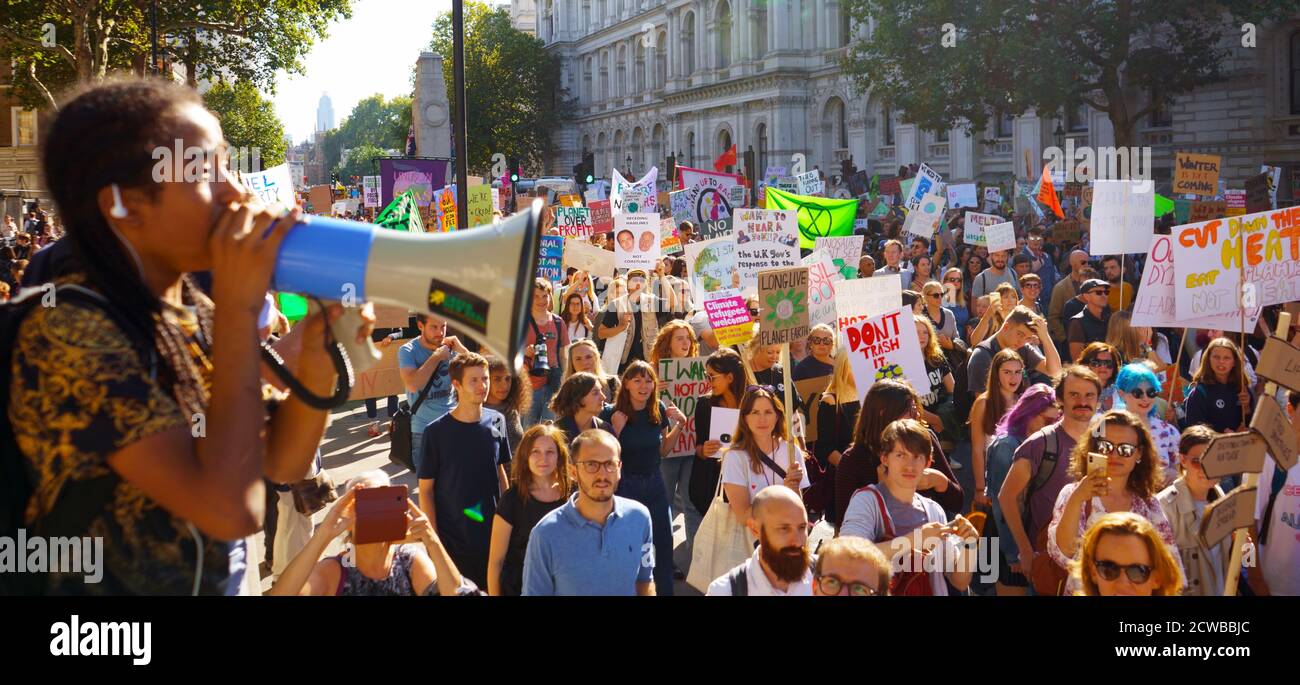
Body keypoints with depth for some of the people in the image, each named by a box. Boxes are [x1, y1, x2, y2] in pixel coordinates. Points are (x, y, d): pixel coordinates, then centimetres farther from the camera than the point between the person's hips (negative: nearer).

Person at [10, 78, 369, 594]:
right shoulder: (65, 329, -24)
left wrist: (317, 357, -15)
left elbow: (281, 463, 2)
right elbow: (233, 508, -30)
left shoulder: (194, 310, -1)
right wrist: (240, 308, -26)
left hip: (231, 581, 7)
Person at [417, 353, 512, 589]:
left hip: (493, 534, 3)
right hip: (452, 541, -3)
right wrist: (432, 539, -10)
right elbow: (426, 490, -7)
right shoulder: (436, 432, -12)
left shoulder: (496, 421, -1)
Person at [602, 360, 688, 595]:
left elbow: (663, 450, 10)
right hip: (625, 485, -4)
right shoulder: (611, 414, -13)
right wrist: (615, 429, -23)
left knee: (664, 544, 8)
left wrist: (679, 425, -3)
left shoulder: (659, 410, -1)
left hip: (654, 483, 4)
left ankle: (665, 591, 22)